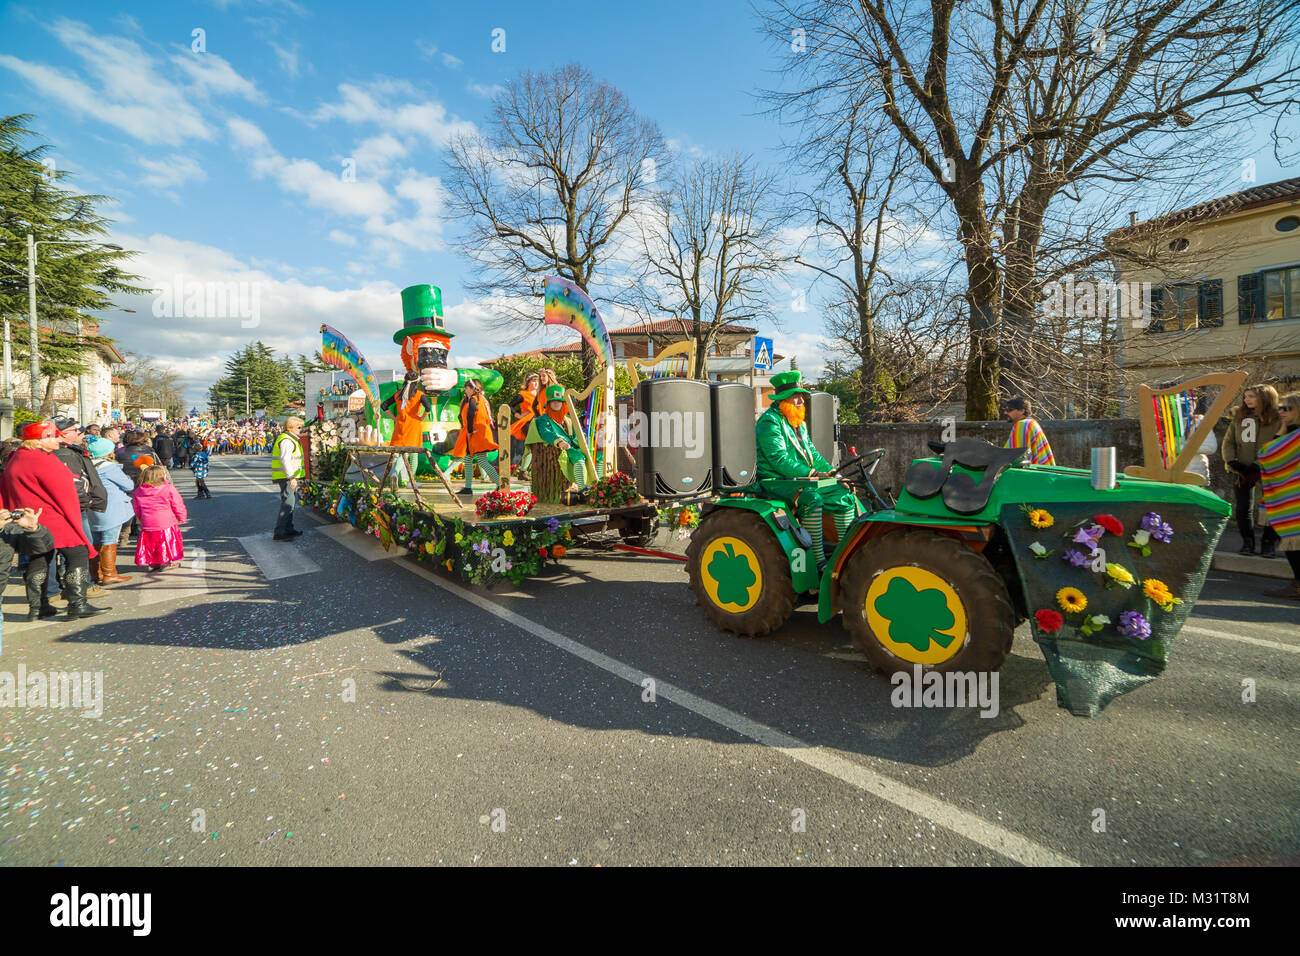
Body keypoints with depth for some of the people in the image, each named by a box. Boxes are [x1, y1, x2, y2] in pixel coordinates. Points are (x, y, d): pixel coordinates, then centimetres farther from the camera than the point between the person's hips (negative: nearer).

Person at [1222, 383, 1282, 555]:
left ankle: (1268, 544, 13)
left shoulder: (1278, 419, -4)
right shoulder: (1239, 417, 8)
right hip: (1241, 471, 3)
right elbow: (1228, 442, 9)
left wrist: (1258, 467, -19)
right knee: (1242, 509, 4)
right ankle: (1247, 543, 16)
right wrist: (1232, 462, -6)